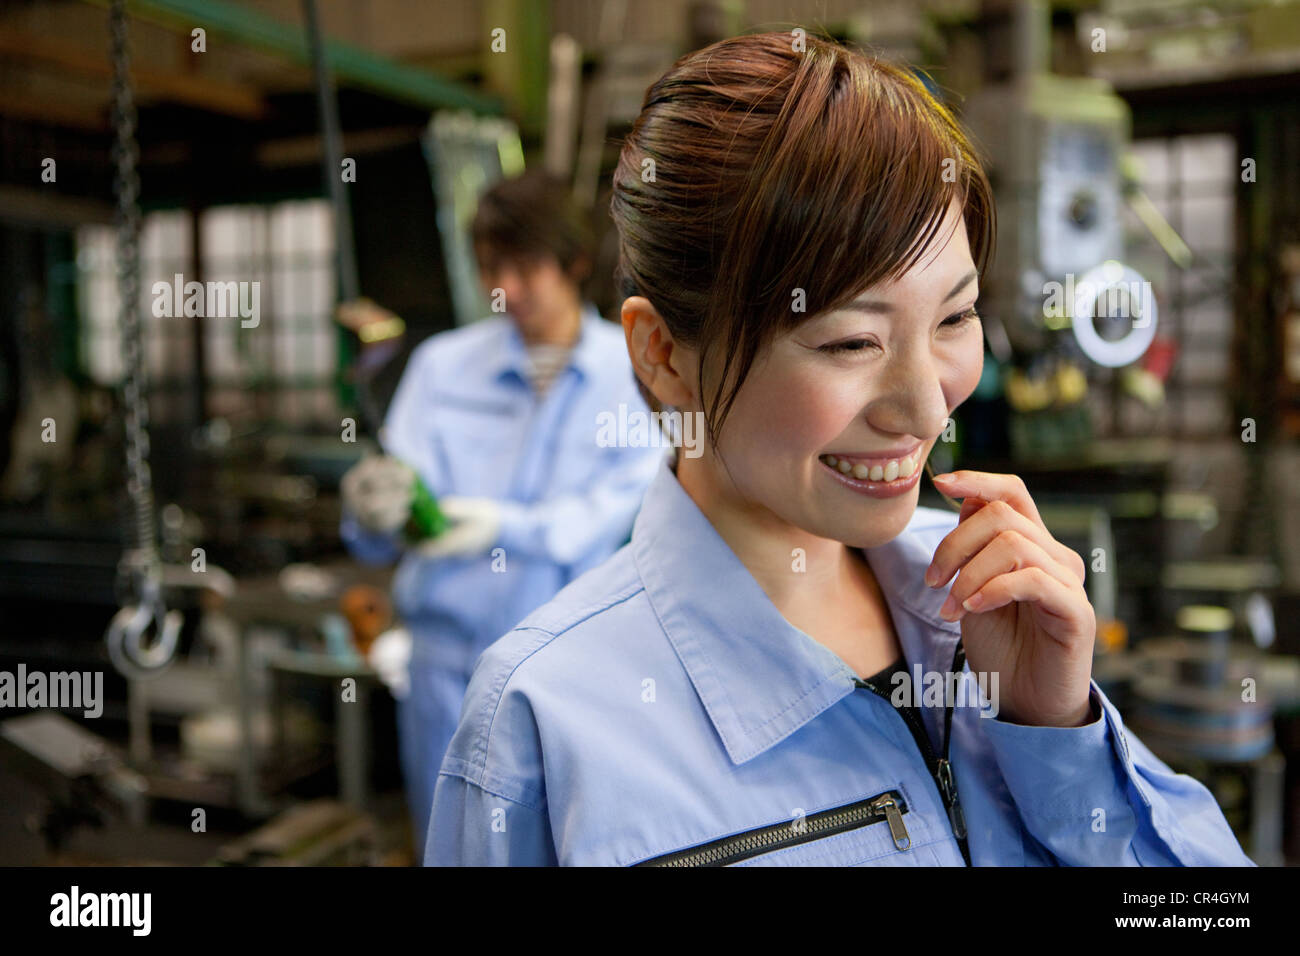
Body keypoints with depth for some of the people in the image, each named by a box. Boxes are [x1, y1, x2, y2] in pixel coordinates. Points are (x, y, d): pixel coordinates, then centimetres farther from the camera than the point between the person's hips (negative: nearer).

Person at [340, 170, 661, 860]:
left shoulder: (636, 367, 1)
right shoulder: (443, 363, 4)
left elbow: (629, 500, -9)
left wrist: (508, 525, -20)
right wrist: (376, 509, -26)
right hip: (452, 655, 1)